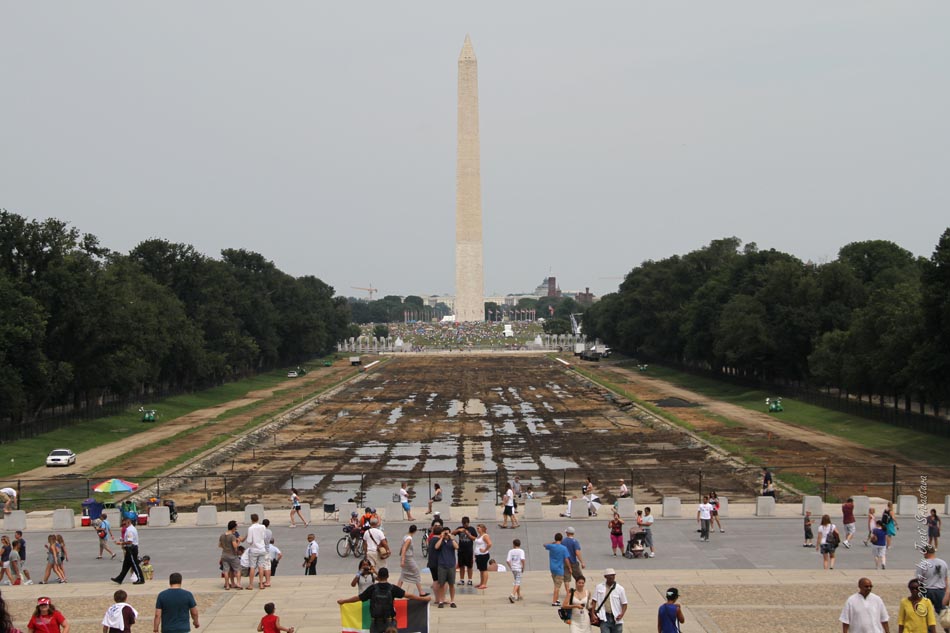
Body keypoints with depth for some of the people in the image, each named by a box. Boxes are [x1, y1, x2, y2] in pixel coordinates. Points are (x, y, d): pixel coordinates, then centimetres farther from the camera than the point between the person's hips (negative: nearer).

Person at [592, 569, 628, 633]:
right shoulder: (599, 587, 3)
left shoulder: (620, 589, 1)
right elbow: (594, 601, 5)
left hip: (616, 619, 1)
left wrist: (621, 614, -15)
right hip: (604, 618, -1)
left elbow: (624, 604, 2)